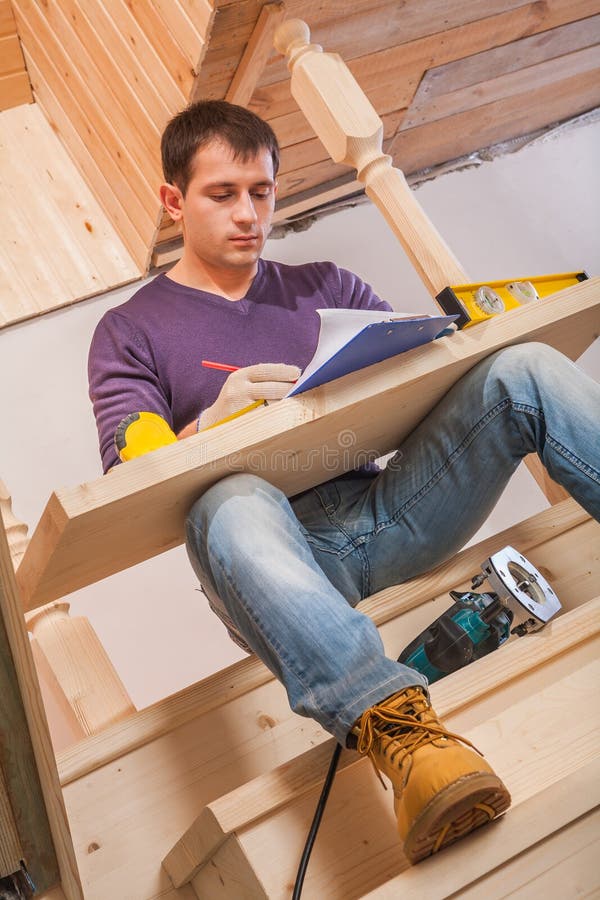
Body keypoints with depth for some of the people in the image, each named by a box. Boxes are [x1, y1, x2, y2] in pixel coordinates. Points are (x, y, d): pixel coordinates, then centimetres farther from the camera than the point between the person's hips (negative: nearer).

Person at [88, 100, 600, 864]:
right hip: (283, 546, -3)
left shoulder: (321, 287, 24)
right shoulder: (131, 332, 13)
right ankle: (395, 729, -54)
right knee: (233, 506, -39)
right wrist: (213, 421, -19)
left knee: (526, 369, -17)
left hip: (387, 510, 4)